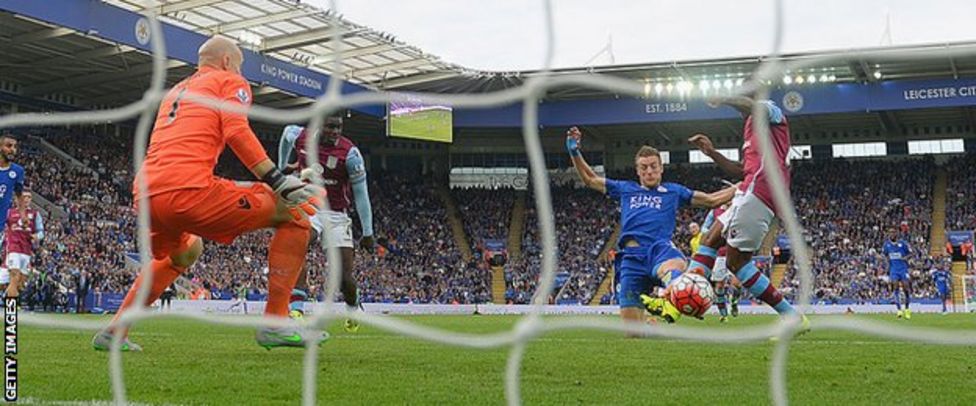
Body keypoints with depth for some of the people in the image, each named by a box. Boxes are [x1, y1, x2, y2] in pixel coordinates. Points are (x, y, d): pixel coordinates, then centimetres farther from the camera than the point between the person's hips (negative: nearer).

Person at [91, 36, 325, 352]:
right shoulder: (229, 82, 12)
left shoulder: (174, 91, 33)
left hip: (146, 196, 8)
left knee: (183, 253, 39)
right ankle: (275, 323, -6)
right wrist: (277, 180, -10)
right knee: (295, 213, 1)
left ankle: (114, 331, 32)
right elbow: (236, 130, -7)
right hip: (189, 190, -8)